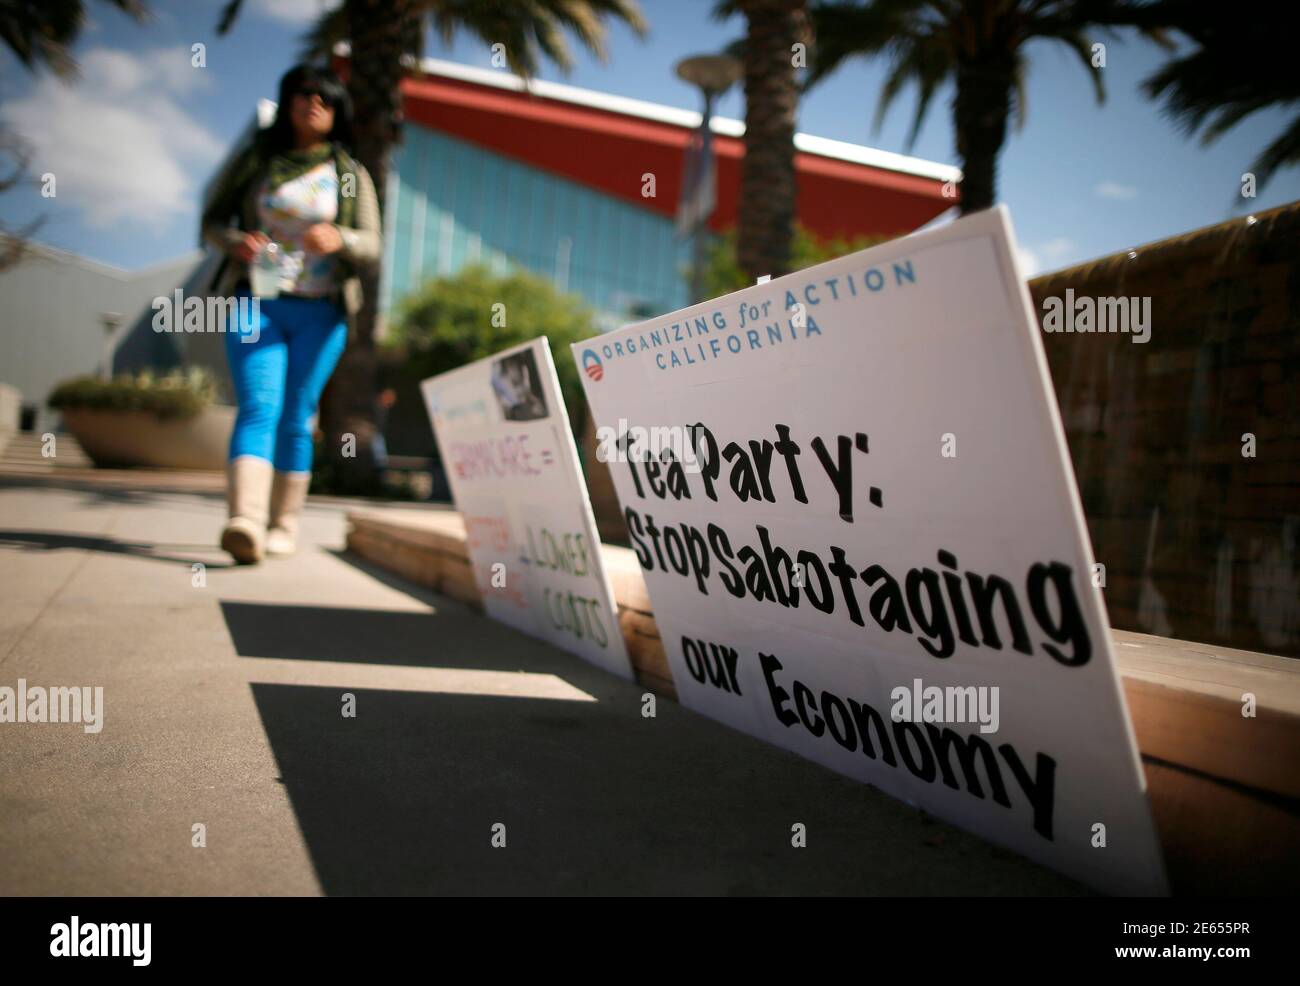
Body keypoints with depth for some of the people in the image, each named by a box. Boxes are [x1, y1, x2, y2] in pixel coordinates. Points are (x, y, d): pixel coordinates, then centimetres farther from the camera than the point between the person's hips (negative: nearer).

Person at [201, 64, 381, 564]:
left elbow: (371, 245, 4)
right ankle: (245, 522, -27)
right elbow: (212, 220, 14)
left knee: (296, 418, 3)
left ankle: (284, 523, 15)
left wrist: (339, 239, -19)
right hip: (256, 302, 0)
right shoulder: (254, 161, 11)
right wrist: (235, 241, -10)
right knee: (257, 409, -15)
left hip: (319, 312, 1)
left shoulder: (350, 175, 11)